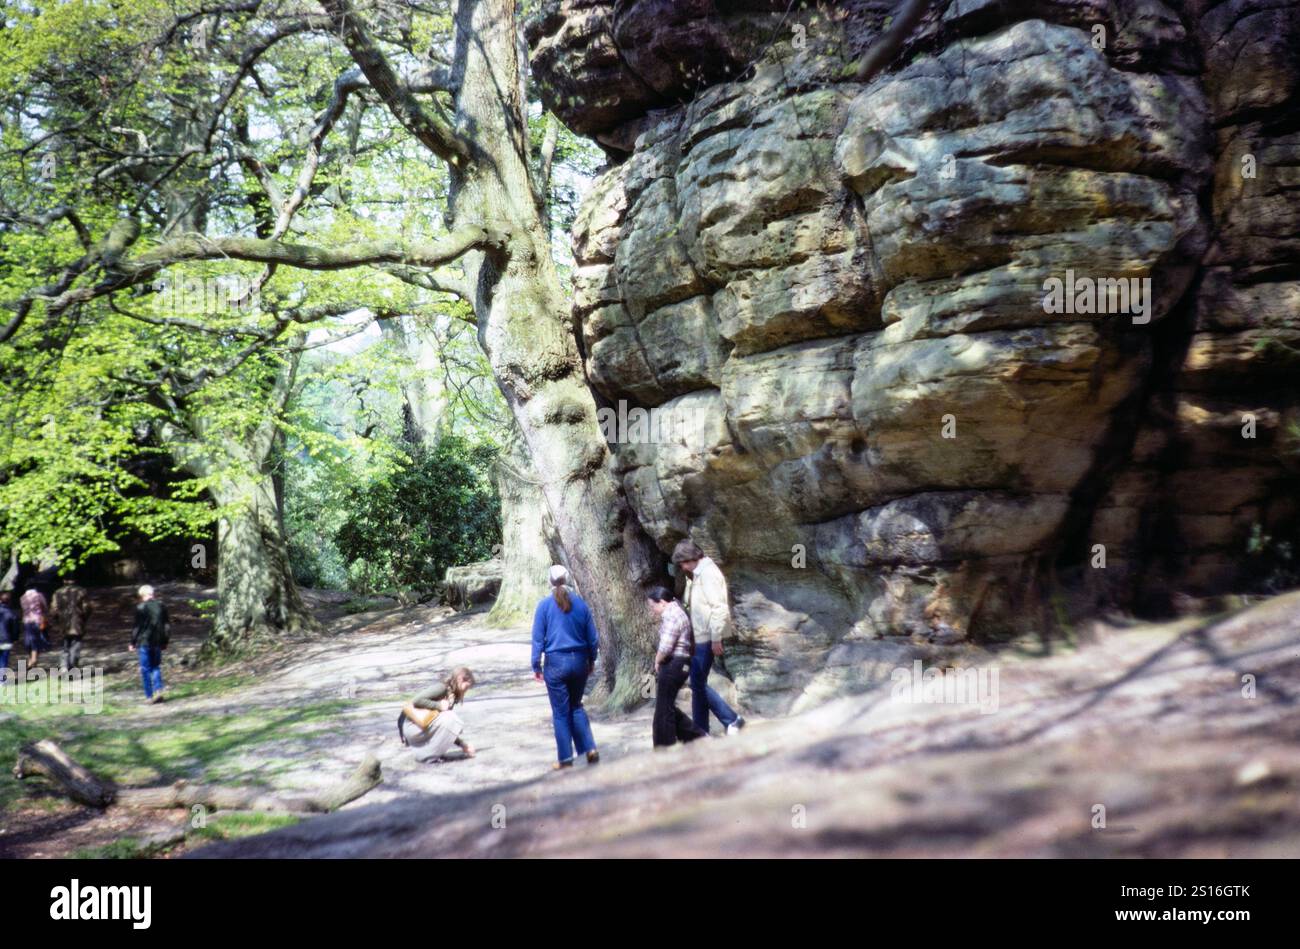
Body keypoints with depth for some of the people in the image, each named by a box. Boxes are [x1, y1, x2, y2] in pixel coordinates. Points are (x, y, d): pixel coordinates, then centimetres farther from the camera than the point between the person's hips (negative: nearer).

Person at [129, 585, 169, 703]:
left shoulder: (141, 608, -10)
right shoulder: (161, 606, 5)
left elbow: (137, 627, -8)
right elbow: (166, 625, 11)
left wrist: (133, 643, 2)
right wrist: (165, 642, 19)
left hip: (144, 642, -4)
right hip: (158, 642, 4)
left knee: (145, 669, 3)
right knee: (156, 667, 13)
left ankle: (149, 695, 3)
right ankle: (158, 690, -5)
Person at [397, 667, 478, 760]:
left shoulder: (452, 697, 13)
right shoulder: (441, 687, -12)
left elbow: (448, 728, 13)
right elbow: (416, 701, -24)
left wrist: (462, 744, 3)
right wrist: (438, 706, -20)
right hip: (411, 726, -8)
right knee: (449, 719, -22)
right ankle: (433, 758, -13)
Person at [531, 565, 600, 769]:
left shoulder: (545, 605, -7)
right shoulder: (580, 603, 1)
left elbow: (538, 638, -5)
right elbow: (592, 636, 6)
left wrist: (536, 666, 1)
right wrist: (591, 660, 19)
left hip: (556, 662, -3)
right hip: (579, 660, 3)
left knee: (561, 712, 5)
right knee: (576, 706, 20)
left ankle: (566, 760, 9)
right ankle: (590, 749, 9)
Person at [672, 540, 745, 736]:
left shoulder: (708, 573, -15)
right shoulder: (697, 575, 14)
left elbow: (719, 608, -21)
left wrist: (716, 639, -21)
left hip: (706, 639, -10)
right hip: (699, 637, 10)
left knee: (698, 683, -6)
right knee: (698, 684, 11)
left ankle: (732, 720, -1)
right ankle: (701, 731, 18)